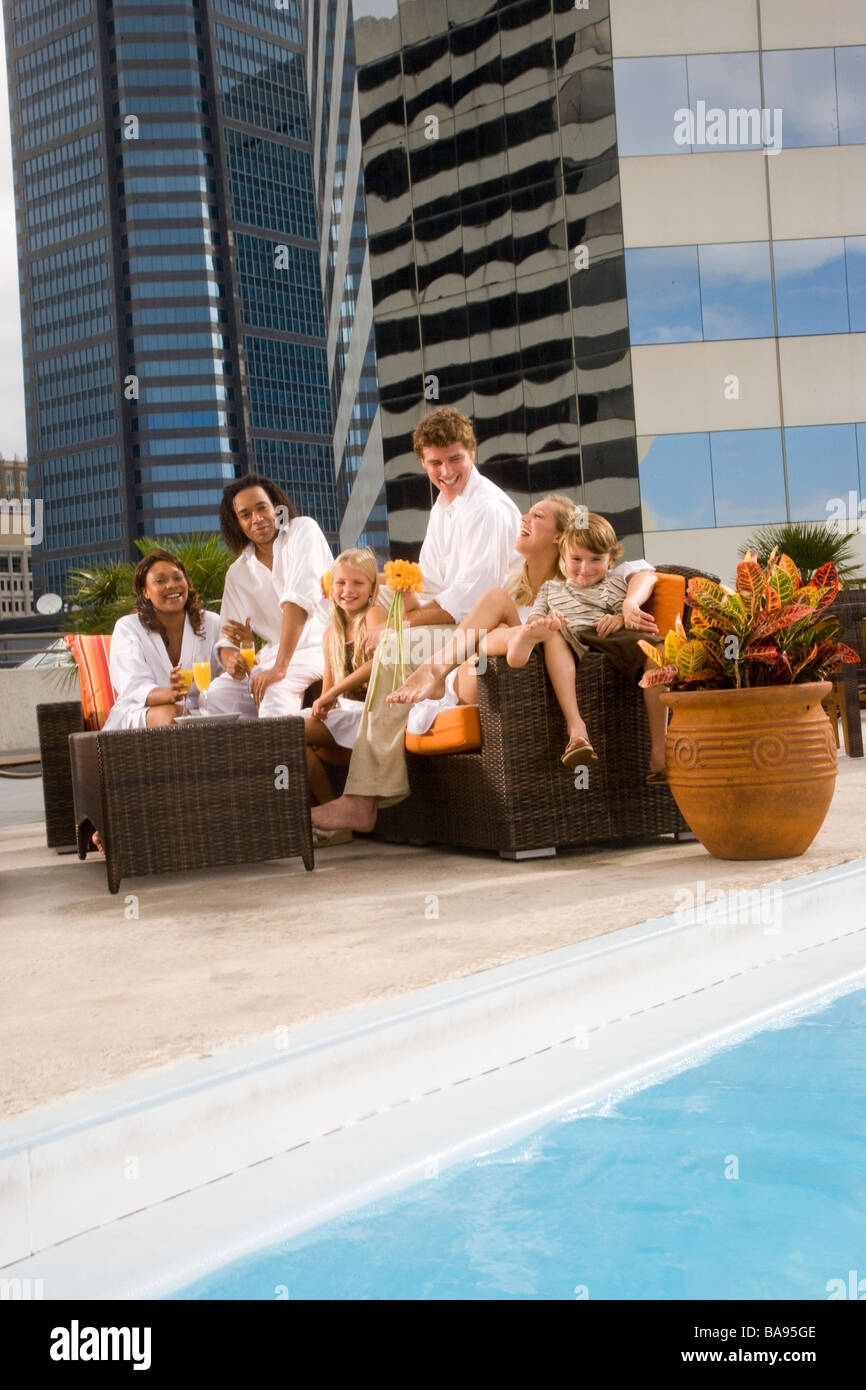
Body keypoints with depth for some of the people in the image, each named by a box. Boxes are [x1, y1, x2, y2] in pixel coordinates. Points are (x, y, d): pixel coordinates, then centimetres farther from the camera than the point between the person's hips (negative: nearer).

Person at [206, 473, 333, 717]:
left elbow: (300, 598, -18)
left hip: (318, 646, -5)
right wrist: (230, 658, -15)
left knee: (275, 690, -34)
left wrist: (279, 667, -28)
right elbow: (228, 637, 13)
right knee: (218, 693, -19)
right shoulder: (238, 573, 14)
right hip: (272, 655, 5)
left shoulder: (303, 530, -4)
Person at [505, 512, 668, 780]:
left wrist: (622, 619, -8)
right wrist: (542, 623, -7)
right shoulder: (551, 588, 31)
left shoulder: (617, 584, 26)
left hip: (610, 638, 0)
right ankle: (576, 728, -52)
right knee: (554, 634, -37)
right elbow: (533, 621, 18)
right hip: (571, 641, 0)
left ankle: (658, 753, -32)